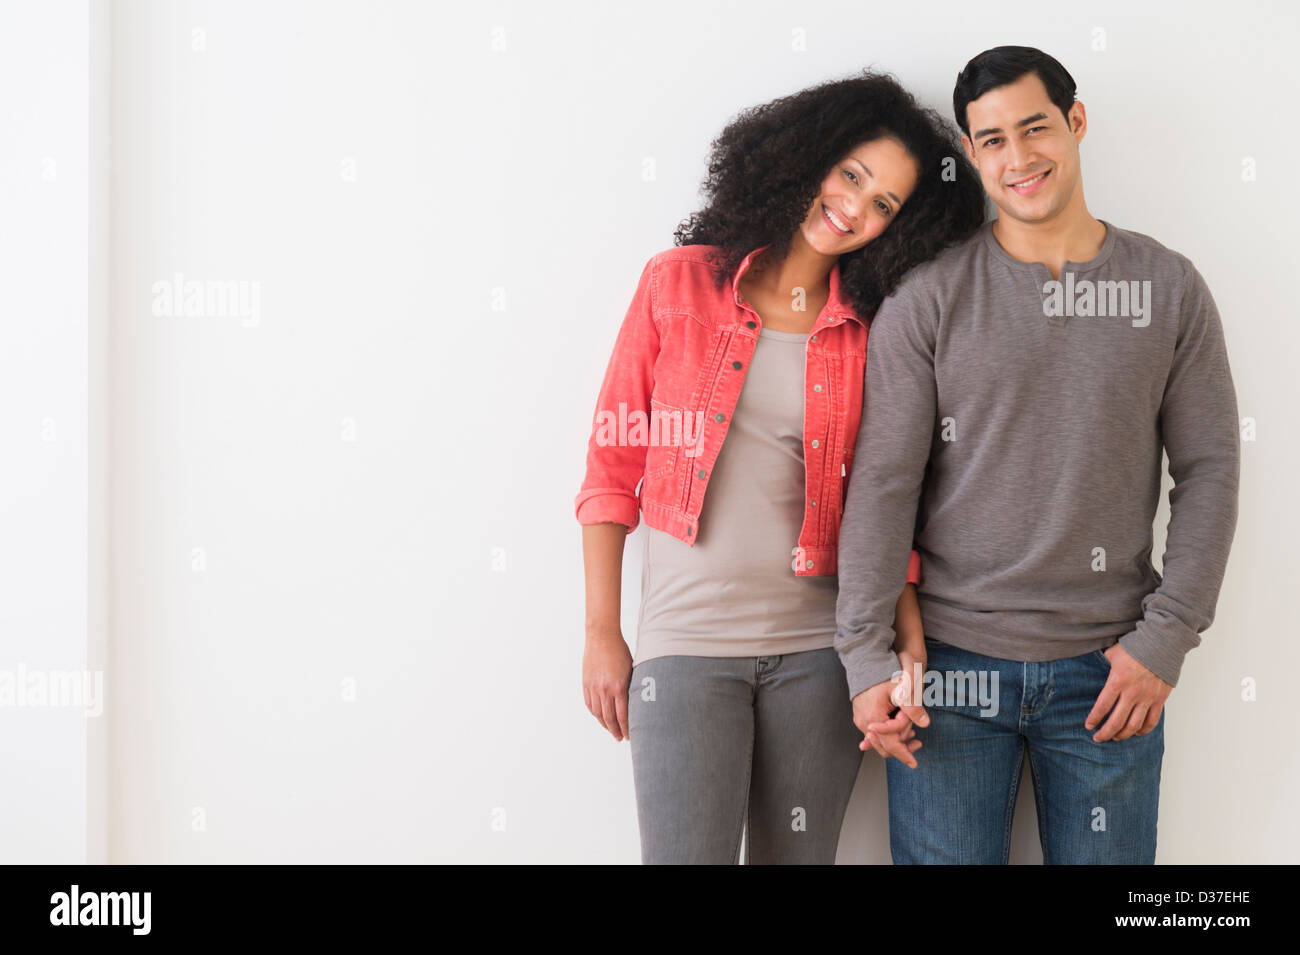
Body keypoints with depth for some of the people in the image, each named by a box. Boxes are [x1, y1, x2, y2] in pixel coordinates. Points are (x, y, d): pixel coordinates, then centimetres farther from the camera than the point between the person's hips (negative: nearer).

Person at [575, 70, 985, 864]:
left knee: (799, 855, 9)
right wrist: (602, 634, 0)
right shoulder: (679, 284, 1)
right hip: (687, 644, -1)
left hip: (820, 650, 2)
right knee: (687, 852, -6)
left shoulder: (874, 331, 5)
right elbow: (612, 466, 3)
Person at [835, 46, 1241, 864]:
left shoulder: (1170, 288, 3)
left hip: (1110, 667, 2)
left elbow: (1209, 469, 4)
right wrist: (867, 655, -10)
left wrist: (1165, 639, -3)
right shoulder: (929, 298, -2)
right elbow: (883, 482, -5)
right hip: (952, 659, -1)